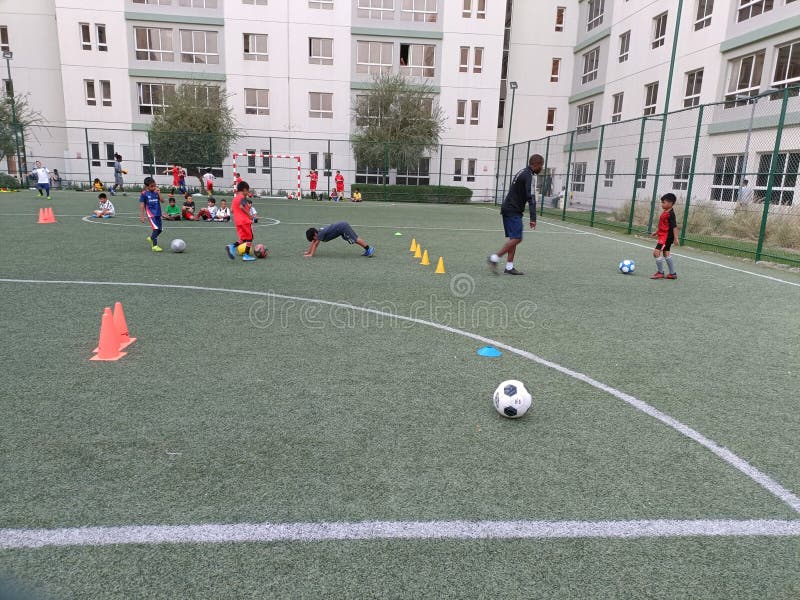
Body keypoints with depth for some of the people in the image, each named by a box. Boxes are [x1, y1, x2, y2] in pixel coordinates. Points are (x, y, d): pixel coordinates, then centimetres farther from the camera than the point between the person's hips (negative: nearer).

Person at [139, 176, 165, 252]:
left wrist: (159, 193, -12)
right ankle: (154, 246, -8)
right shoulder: (144, 193, -5)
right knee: (156, 228, -16)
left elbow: (162, 201, -2)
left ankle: (151, 238, 41)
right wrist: (142, 216, -6)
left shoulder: (156, 192, 7)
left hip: (158, 213, 6)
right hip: (151, 214, -6)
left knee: (160, 229, 12)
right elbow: (142, 205, -3)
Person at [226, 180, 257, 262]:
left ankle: (232, 247, -9)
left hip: (237, 221, 8)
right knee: (250, 238, 4)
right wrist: (249, 214, -19)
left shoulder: (235, 198, 17)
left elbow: (231, 210, 16)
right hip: (245, 220, -8)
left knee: (243, 238, 14)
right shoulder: (243, 197, -8)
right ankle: (246, 255, 3)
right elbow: (241, 206, -25)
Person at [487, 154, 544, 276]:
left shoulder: (522, 173, 17)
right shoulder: (528, 176, -13)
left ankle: (509, 267, 6)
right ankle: (494, 258, -12)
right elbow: (531, 198, -20)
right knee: (516, 238, -12)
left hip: (508, 209, 10)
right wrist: (533, 218, -25)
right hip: (513, 211, -10)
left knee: (514, 239, 8)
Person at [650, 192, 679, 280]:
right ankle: (673, 273, 24)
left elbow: (674, 226, -21)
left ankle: (660, 273, -5)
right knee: (666, 253, 16)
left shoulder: (670, 214, -18)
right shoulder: (665, 213, 11)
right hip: (663, 236, 10)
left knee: (656, 252, -14)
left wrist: (675, 238, -23)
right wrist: (656, 232, 24)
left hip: (667, 237, -10)